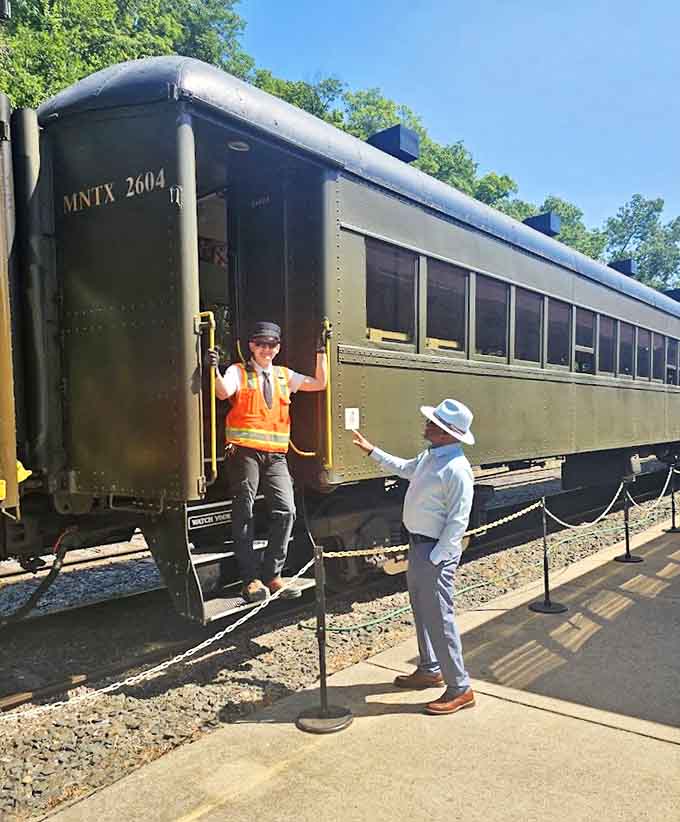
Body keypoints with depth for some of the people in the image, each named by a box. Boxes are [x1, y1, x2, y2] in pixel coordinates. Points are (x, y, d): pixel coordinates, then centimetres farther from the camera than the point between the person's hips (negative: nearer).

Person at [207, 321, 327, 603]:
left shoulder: (285, 375, 19)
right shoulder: (239, 372, 6)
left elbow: (320, 383, 14)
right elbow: (223, 392, -13)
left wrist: (321, 352, 9)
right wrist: (214, 370, -30)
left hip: (275, 455, 4)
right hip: (245, 452, -4)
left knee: (286, 511, -5)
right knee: (244, 513, -1)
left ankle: (271, 575, 7)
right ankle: (251, 579, 7)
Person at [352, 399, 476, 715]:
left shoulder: (456, 468, -23)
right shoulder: (429, 457, 6)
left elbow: (457, 521, -23)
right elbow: (403, 468, 27)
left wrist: (435, 558, -21)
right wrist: (371, 451, 30)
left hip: (436, 549, -10)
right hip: (418, 543, 10)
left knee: (439, 618, -2)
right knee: (421, 611, 22)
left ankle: (460, 689, 11)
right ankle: (429, 670, 39)